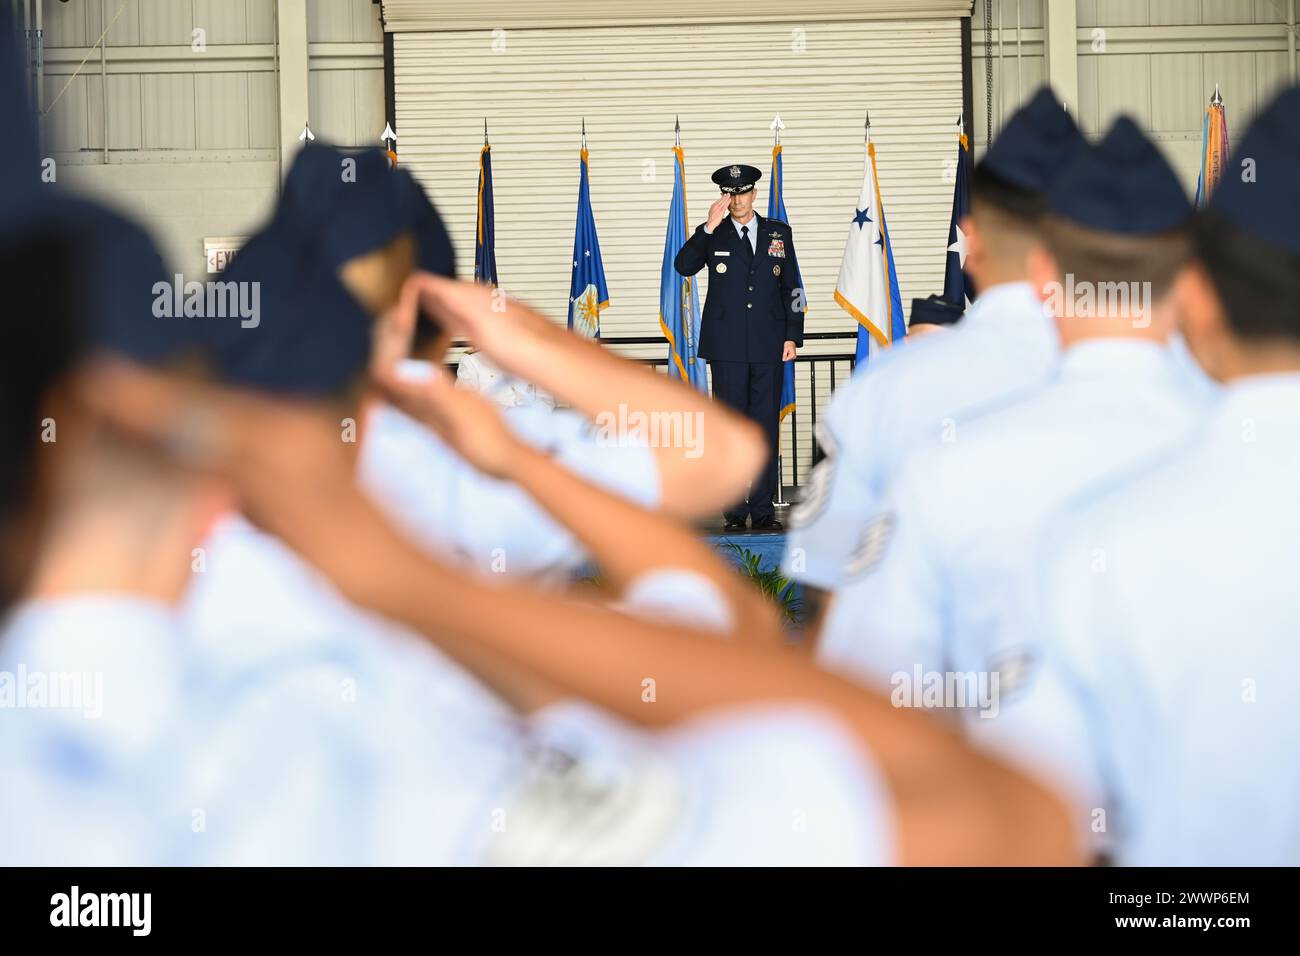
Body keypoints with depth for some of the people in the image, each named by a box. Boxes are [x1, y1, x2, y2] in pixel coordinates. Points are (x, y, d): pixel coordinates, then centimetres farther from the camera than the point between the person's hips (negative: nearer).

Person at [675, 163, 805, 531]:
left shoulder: (779, 233, 12)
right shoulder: (712, 235, 7)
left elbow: (792, 288, 12)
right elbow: (683, 266, -11)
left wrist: (792, 336, 5)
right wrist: (709, 227, -18)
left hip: (768, 347, 2)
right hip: (727, 346, -2)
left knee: (767, 428, 2)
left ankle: (763, 509, 7)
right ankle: (734, 511, 3)